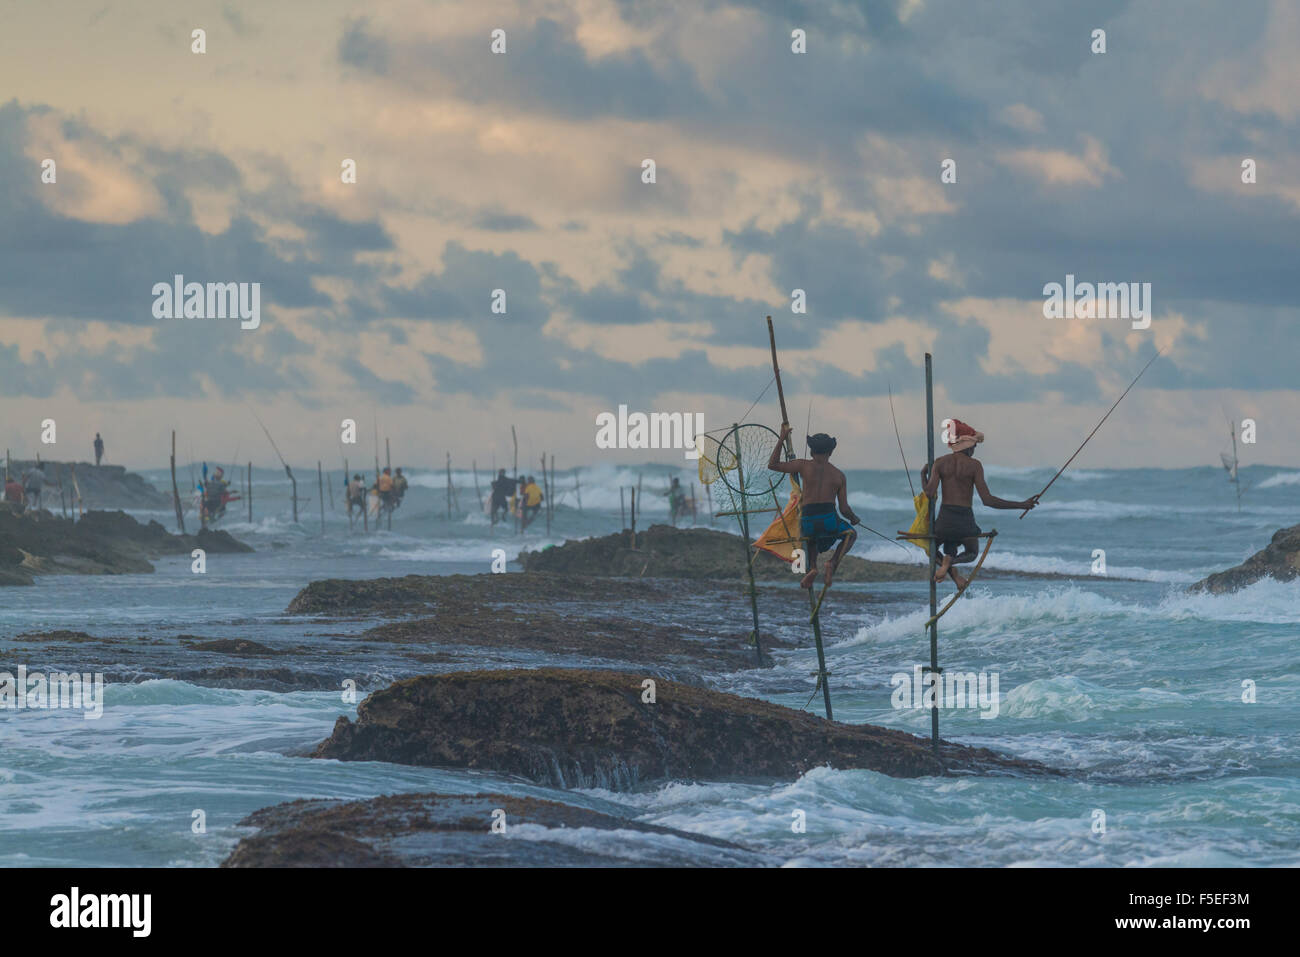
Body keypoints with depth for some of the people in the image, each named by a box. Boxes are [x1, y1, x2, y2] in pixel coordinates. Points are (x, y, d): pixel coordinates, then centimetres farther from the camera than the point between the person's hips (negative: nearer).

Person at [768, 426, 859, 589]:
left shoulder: (804, 466, 5)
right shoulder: (839, 475, 10)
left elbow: (772, 465, 11)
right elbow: (844, 509, 10)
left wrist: (781, 439, 17)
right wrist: (854, 519, 32)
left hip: (807, 521, 1)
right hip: (829, 519, -1)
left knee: (812, 541, 37)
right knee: (851, 534, 29)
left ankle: (812, 567, 8)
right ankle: (833, 563, 3)